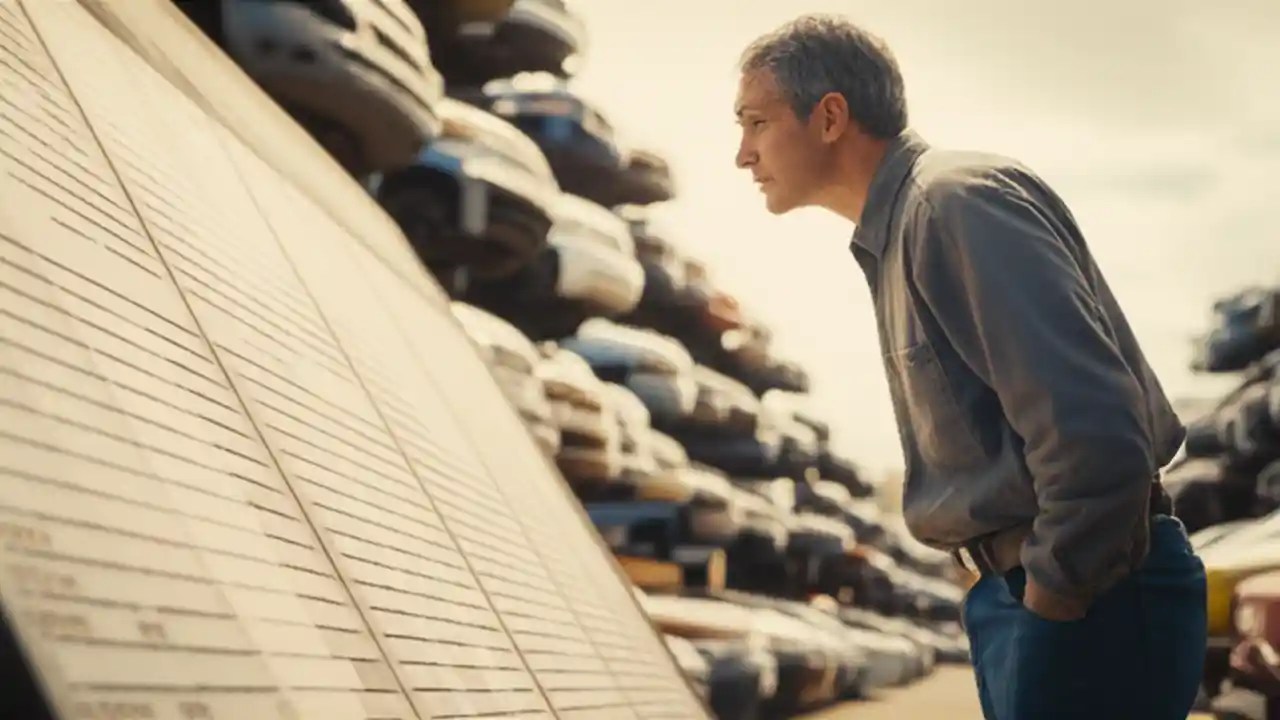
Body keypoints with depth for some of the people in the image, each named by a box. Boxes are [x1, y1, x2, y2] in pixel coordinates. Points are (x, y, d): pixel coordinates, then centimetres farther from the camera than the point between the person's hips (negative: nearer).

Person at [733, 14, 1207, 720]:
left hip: (1090, 596, -9)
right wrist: (1014, 601, 13)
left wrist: (1052, 601, -16)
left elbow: (1094, 427, -24)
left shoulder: (957, 199, -15)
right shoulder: (894, 236, 15)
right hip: (1025, 588, 10)